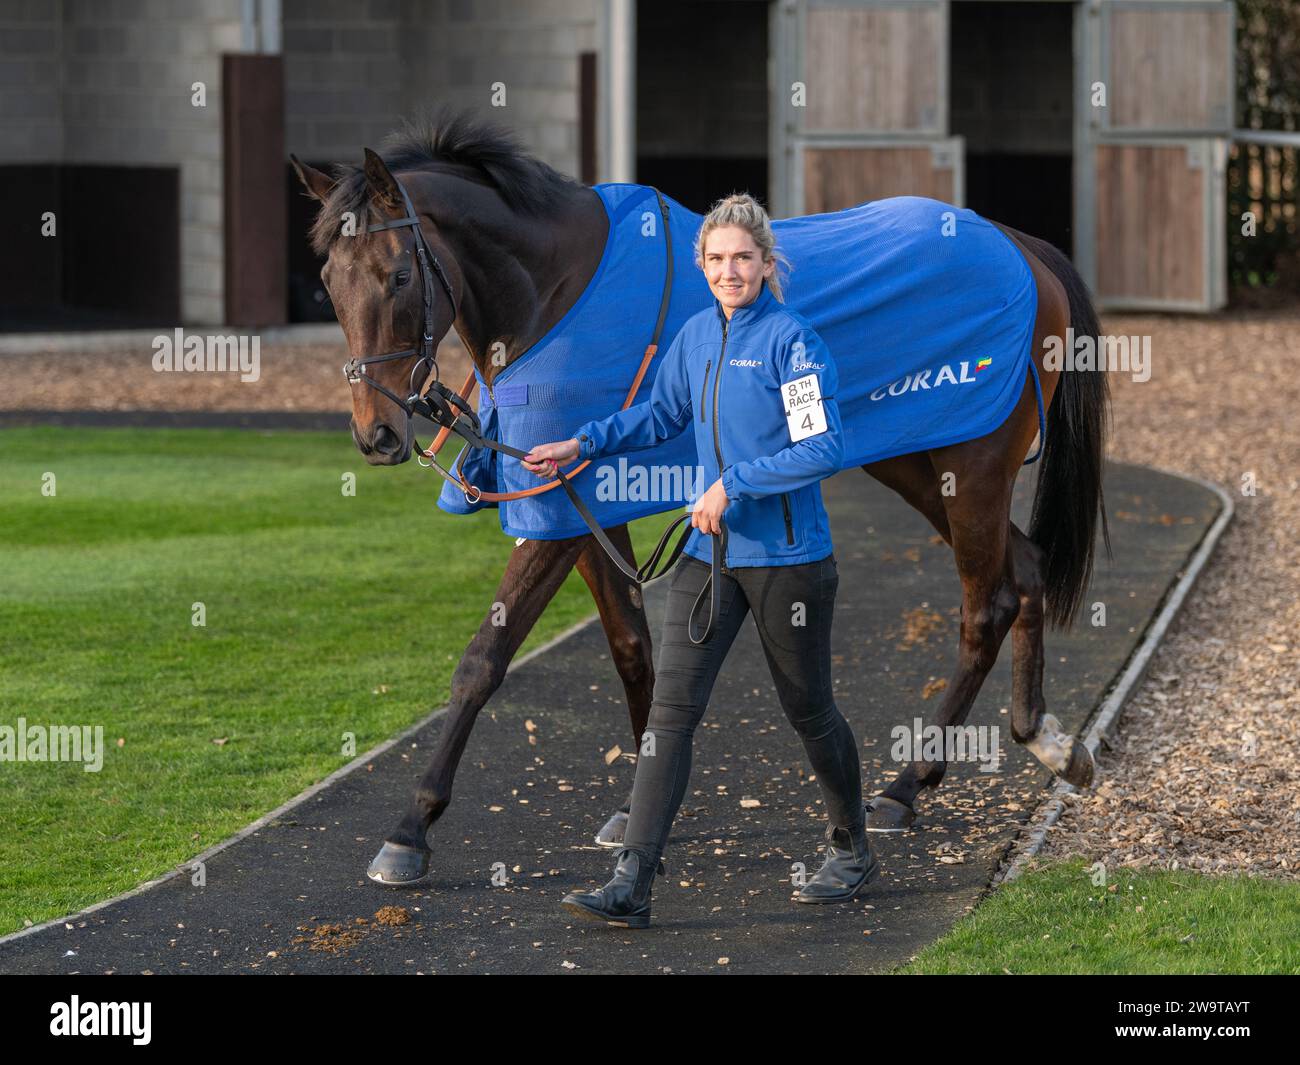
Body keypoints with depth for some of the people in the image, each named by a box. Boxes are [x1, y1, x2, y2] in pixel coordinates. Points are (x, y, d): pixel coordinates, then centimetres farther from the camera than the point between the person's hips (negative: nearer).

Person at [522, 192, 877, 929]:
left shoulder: (792, 341, -13)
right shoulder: (698, 335, 7)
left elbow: (824, 448, -20)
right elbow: (661, 416, 24)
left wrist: (733, 484, -21)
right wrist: (581, 445, 15)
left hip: (788, 557, -6)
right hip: (711, 555, 6)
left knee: (808, 709, 10)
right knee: (672, 708, -4)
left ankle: (851, 853, 33)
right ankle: (632, 883, -9)